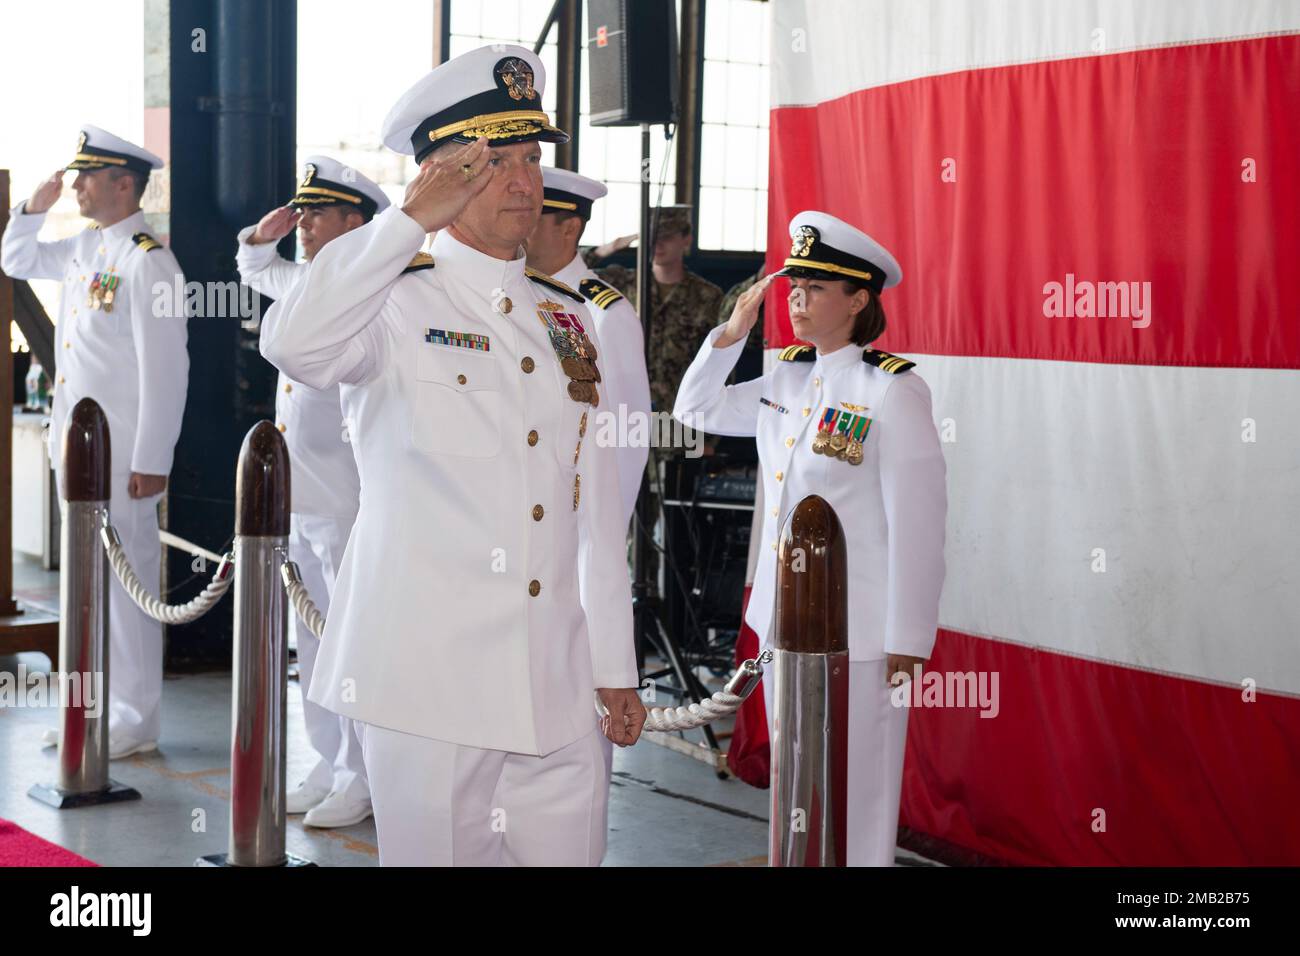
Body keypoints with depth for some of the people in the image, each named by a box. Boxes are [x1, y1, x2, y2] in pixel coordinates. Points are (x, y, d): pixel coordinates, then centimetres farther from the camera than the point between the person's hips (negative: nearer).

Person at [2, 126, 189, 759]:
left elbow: (165, 367, -18)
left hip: (122, 453, -9)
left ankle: (136, 723, 8)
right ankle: (96, 707, 23)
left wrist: (151, 462, -19)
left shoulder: (147, 261, -15)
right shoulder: (83, 248, 12)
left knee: (126, 581, -1)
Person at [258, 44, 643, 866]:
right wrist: (411, 221, -22)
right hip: (428, 683, -5)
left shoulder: (567, 318, 13)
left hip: (558, 697, 5)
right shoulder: (397, 304, -4)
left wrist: (616, 668, 13)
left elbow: (598, 505, 15)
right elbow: (293, 345, -28)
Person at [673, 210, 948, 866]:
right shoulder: (787, 379, 7)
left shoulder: (893, 391, -13)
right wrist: (733, 331, 7)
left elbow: (917, 521, -14)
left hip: (856, 633, -7)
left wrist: (907, 642, -14)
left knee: (854, 794, 2)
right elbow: (696, 409, 21)